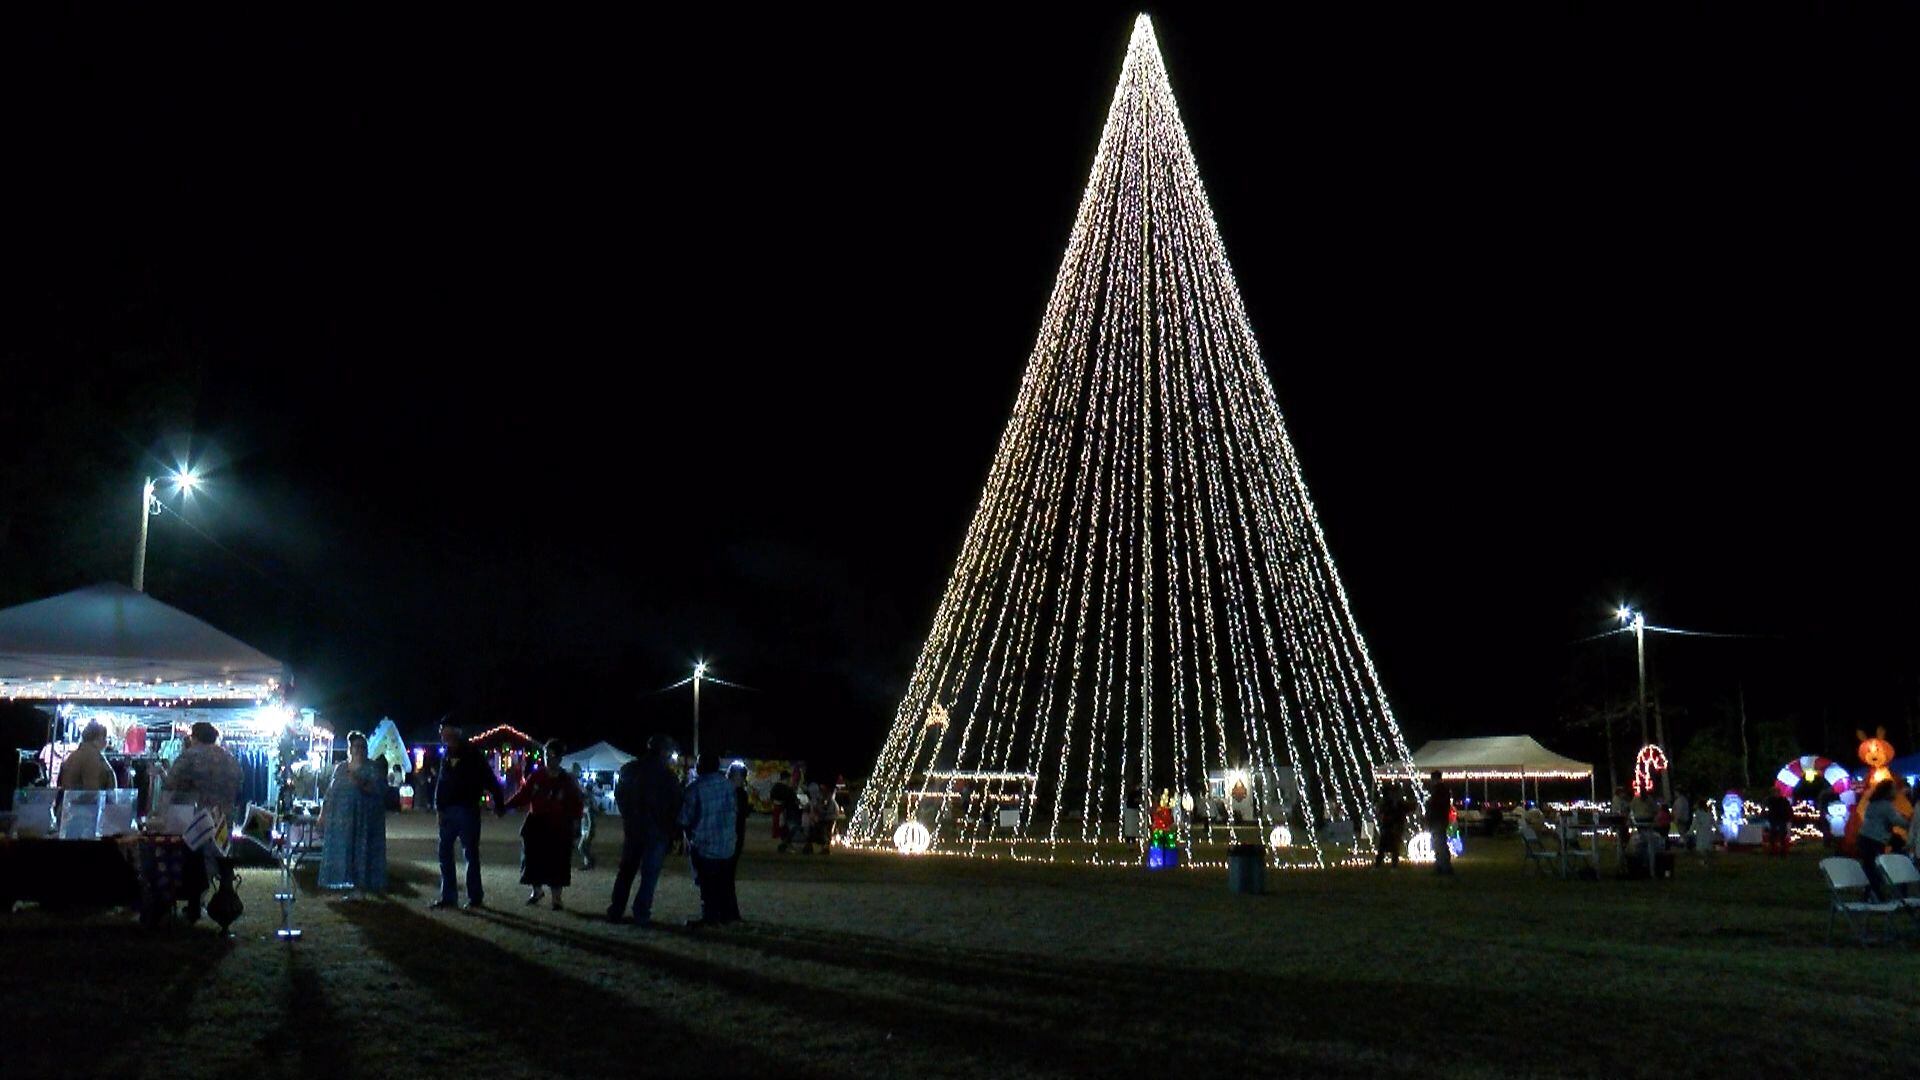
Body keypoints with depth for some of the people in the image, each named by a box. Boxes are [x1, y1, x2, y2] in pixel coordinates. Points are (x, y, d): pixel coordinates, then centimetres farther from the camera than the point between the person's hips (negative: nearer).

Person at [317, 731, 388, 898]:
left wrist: (361, 783, -25)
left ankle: (359, 888, -4)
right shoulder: (340, 768, 16)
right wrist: (323, 813, 13)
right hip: (340, 820, 4)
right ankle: (350, 888, 5)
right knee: (342, 852, 1)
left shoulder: (372, 768, 2)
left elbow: (380, 789, -11)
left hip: (363, 820, -4)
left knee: (361, 851, -6)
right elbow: (330, 792, 19)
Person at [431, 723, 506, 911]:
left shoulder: (472, 754, -8)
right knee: (445, 853, 6)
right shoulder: (446, 755, 10)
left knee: (470, 853, -1)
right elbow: (441, 783, 12)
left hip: (467, 810, -6)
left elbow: (490, 780, -9)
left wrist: (499, 805, -10)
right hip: (448, 811, 6)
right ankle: (448, 896, 13)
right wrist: (439, 806, 1)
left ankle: (475, 897, 5)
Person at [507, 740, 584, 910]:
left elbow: (575, 808, 0)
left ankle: (557, 899, 11)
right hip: (535, 826, 2)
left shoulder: (567, 782, -2)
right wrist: (506, 806, -17)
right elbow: (523, 795, -2)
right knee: (533, 860, 7)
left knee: (556, 864, -1)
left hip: (557, 829, -2)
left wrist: (575, 831, -4)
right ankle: (536, 891, 30)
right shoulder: (535, 777, 0)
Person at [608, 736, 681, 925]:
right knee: (650, 874, 1)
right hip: (657, 831, -5)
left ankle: (616, 911, 15)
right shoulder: (665, 775, -12)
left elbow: (619, 796, 13)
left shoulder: (629, 769, 4)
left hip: (633, 828, 5)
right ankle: (641, 915, -3)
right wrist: (673, 829, 2)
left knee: (626, 871, 15)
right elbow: (675, 804, -9)